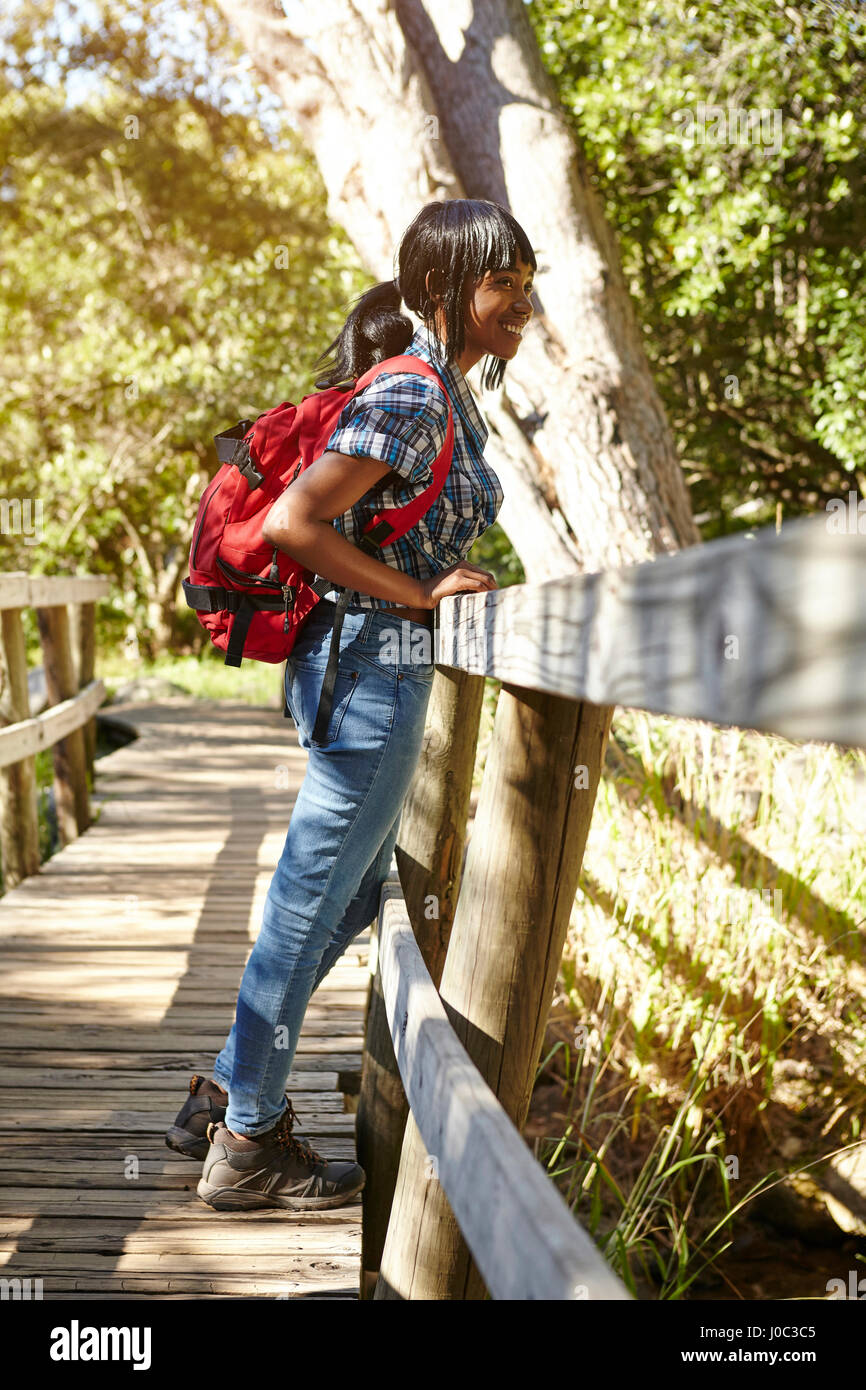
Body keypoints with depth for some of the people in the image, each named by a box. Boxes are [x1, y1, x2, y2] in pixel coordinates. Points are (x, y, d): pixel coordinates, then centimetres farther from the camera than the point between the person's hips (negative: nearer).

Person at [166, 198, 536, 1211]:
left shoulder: (441, 394, 14)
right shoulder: (414, 399, -17)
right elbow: (291, 523, -24)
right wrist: (419, 594, -19)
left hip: (360, 665, 10)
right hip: (373, 666, -10)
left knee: (353, 895, 18)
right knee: (312, 901, 1)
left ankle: (224, 1094, 30)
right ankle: (247, 1144, 16)